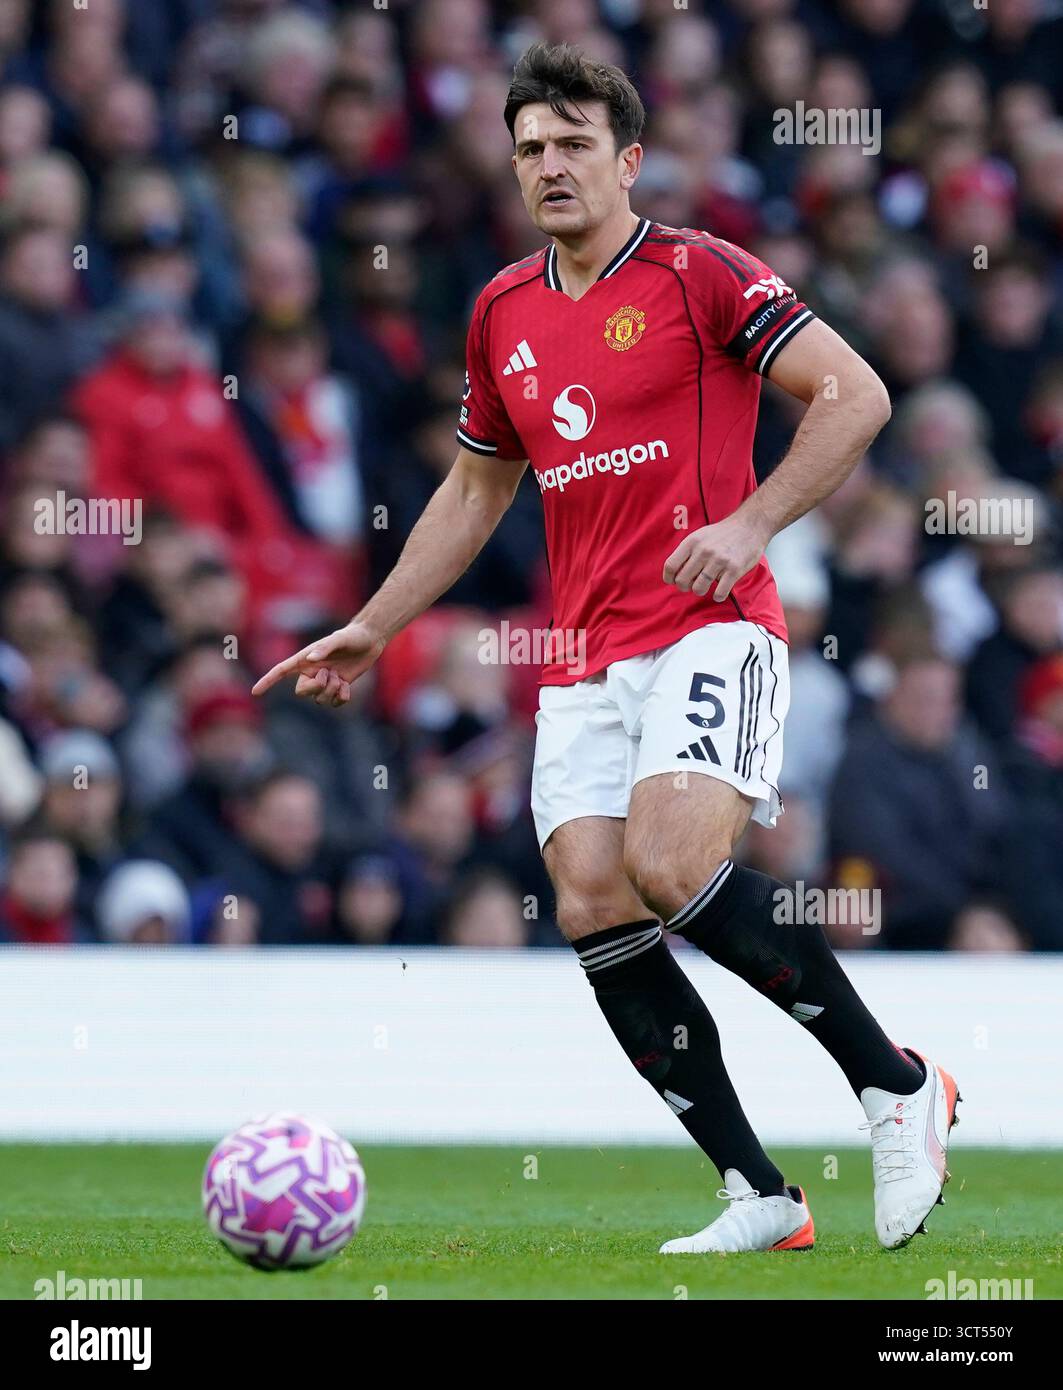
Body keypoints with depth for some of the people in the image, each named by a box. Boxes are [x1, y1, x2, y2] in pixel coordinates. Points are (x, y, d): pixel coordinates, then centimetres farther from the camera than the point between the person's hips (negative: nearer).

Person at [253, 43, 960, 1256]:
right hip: (579, 657, 6)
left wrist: (750, 524, -16)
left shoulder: (698, 274, -3)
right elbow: (473, 491, 28)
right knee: (591, 905, -9)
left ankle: (897, 1087, -9)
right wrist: (371, 630, 24)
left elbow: (855, 394, -7)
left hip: (707, 626, -6)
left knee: (671, 865, -26)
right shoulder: (503, 313, 16)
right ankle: (757, 1198, -3)